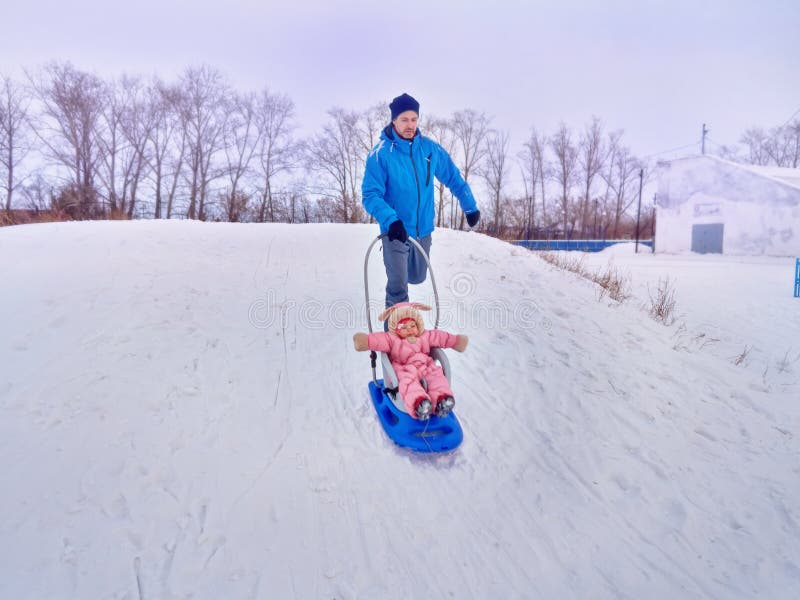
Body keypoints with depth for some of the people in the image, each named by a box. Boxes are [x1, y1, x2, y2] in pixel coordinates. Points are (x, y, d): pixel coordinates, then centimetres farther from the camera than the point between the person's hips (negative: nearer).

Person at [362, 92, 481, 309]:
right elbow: (370, 195, -16)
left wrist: (470, 207, 14)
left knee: (417, 277, 23)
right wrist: (390, 221, -32)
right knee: (398, 287, -9)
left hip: (423, 230, 5)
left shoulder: (430, 148, -1)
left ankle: (396, 267, 56)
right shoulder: (380, 153, -13)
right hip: (396, 231, -5)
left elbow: (453, 178, 11)